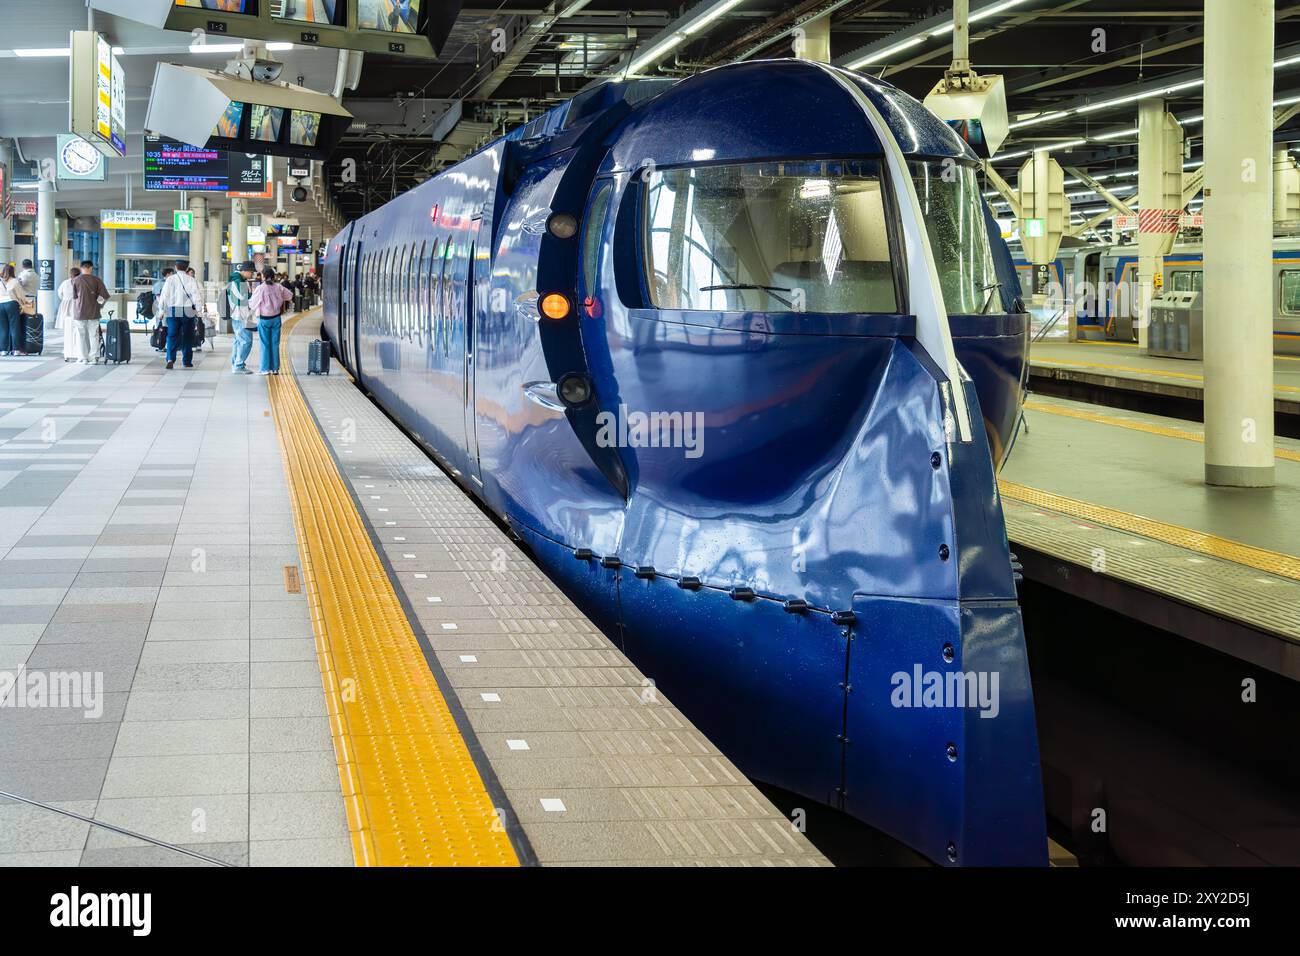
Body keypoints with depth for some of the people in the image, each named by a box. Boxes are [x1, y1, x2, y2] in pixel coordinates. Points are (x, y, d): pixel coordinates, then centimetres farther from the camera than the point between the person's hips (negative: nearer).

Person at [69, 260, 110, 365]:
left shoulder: (75, 280, -3)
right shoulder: (97, 280, -4)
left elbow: (74, 296, 1)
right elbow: (105, 296, -7)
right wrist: (100, 303, 12)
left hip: (79, 312, 0)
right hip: (93, 313, 0)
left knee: (82, 336, 8)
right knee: (94, 335, 8)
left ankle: (84, 358, 9)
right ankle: (94, 358, 4)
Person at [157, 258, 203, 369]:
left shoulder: (170, 279, 1)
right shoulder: (191, 280, -2)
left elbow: (164, 296, 1)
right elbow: (197, 296, -6)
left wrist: (163, 310, 9)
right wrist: (198, 310, 2)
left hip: (172, 311, 1)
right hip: (188, 311, -1)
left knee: (172, 335, 1)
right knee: (187, 336, 10)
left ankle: (171, 358, -18)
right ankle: (187, 361, 14)